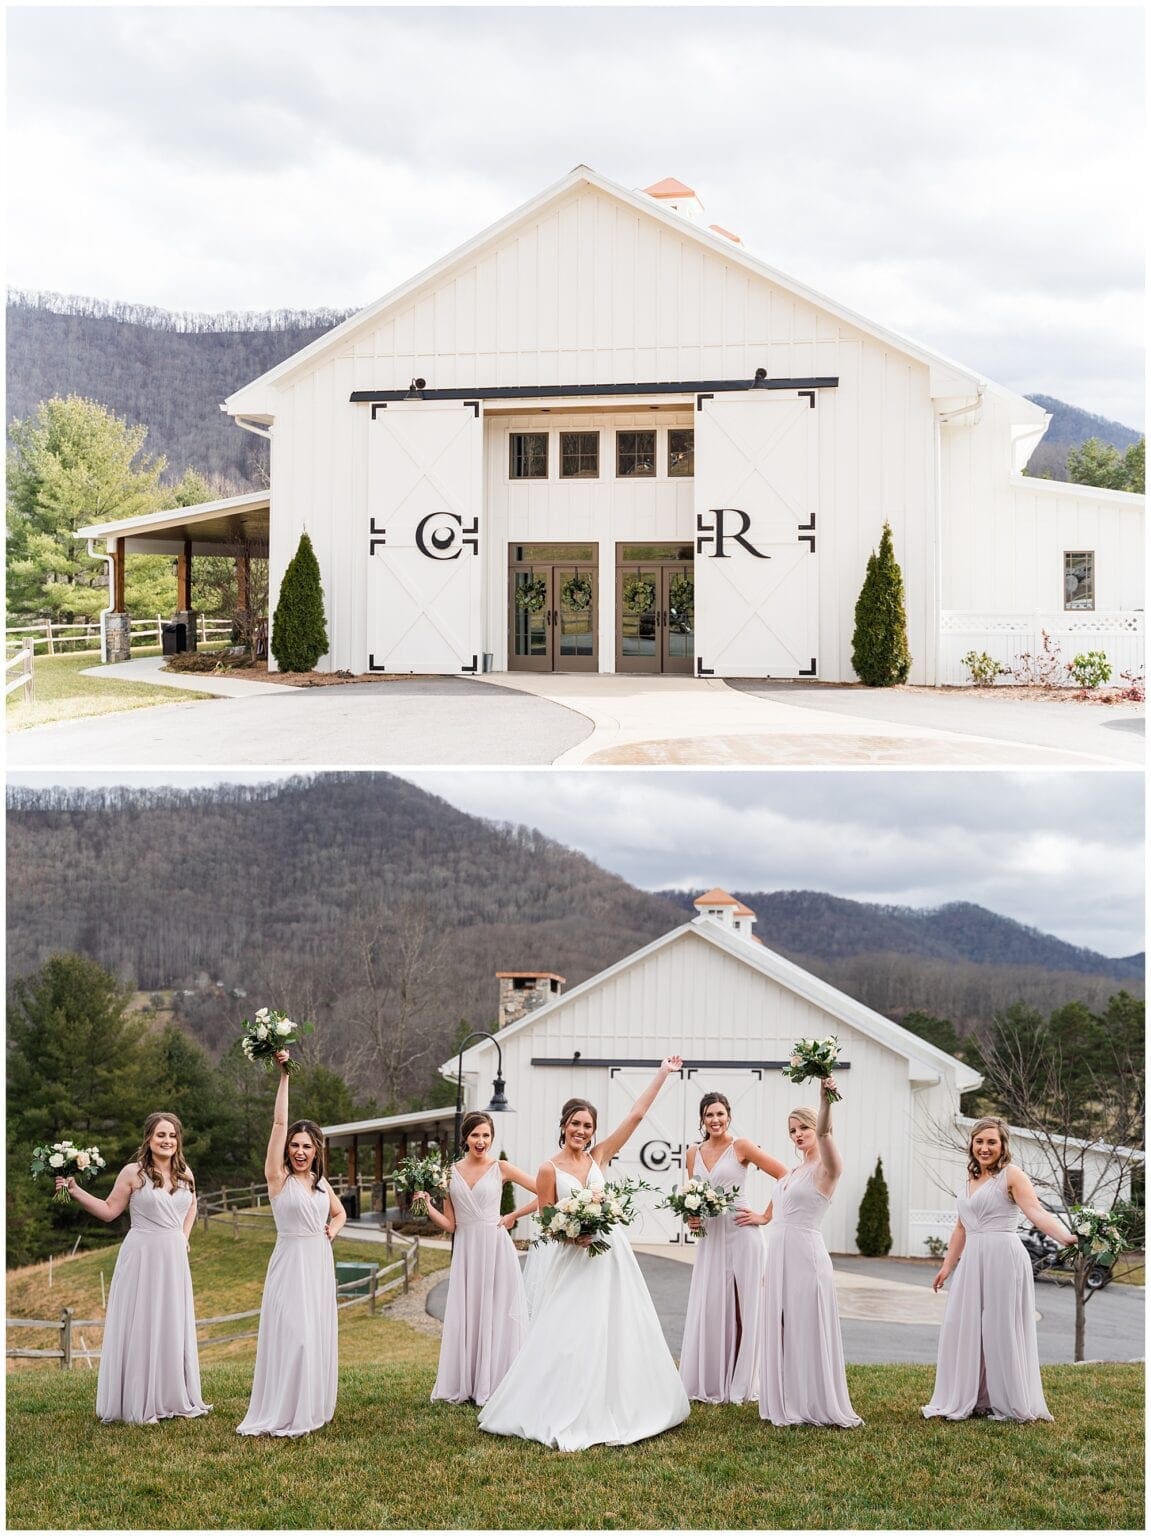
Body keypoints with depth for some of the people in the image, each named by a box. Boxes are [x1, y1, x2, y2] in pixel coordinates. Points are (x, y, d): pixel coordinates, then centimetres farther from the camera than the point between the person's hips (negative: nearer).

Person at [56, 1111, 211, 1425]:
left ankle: (174, 1398, 22)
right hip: (142, 1257, -5)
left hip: (174, 1258, 5)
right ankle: (138, 1404, 6)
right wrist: (75, 1191, -13)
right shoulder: (133, 1173, -7)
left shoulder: (184, 1173, 8)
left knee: (174, 1327, 11)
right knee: (140, 1327, -1)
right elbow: (109, 1211, -4)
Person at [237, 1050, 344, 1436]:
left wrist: (333, 1228, 6)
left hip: (320, 1263, 6)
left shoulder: (321, 1182, 10)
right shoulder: (278, 1177, -6)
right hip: (291, 1262, -6)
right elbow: (279, 1122, -13)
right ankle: (283, 1413, -3)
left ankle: (312, 1409, 18)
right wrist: (283, 1076, -17)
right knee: (291, 1335, -10)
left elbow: (339, 1212, 29)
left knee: (317, 1336, 8)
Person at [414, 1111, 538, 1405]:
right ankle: (464, 1386, 14)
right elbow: (449, 1224, 6)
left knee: (496, 1314, 1)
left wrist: (513, 1216, -4)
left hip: (496, 1248, -3)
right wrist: (426, 1204, -7)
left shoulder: (500, 1168, -1)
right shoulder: (450, 1173, 6)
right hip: (466, 1250, 3)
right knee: (464, 1314, 6)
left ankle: (493, 1386, 9)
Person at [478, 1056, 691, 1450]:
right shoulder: (550, 1170, -5)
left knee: (617, 1332, 7)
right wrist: (571, 1233, -19)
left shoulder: (599, 1156, 4)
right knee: (571, 1338, -6)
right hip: (574, 1259, -4)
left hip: (612, 1255, 4)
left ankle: (612, 1412, 19)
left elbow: (636, 1115, 3)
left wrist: (662, 1074, 2)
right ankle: (565, 1419, 1)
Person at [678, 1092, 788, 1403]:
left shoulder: (741, 1147, -4)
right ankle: (708, 1385, 11)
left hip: (739, 1234, -5)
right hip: (709, 1237, 5)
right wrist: (691, 1218, 0)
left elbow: (784, 1175, -6)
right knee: (708, 1309, 3)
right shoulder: (694, 1153, 11)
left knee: (740, 1309, 0)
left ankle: (738, 1386, 7)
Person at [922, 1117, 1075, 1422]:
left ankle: (1008, 1404, 7)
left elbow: (1036, 1211, -20)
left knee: (1001, 1330, -3)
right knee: (966, 1330, 7)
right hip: (972, 1261, 7)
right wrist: (947, 1266, 26)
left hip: (1003, 1259, -7)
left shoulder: (1011, 1175, -6)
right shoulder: (970, 1180, 16)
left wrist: (1065, 1236, -36)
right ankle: (967, 1401, 15)